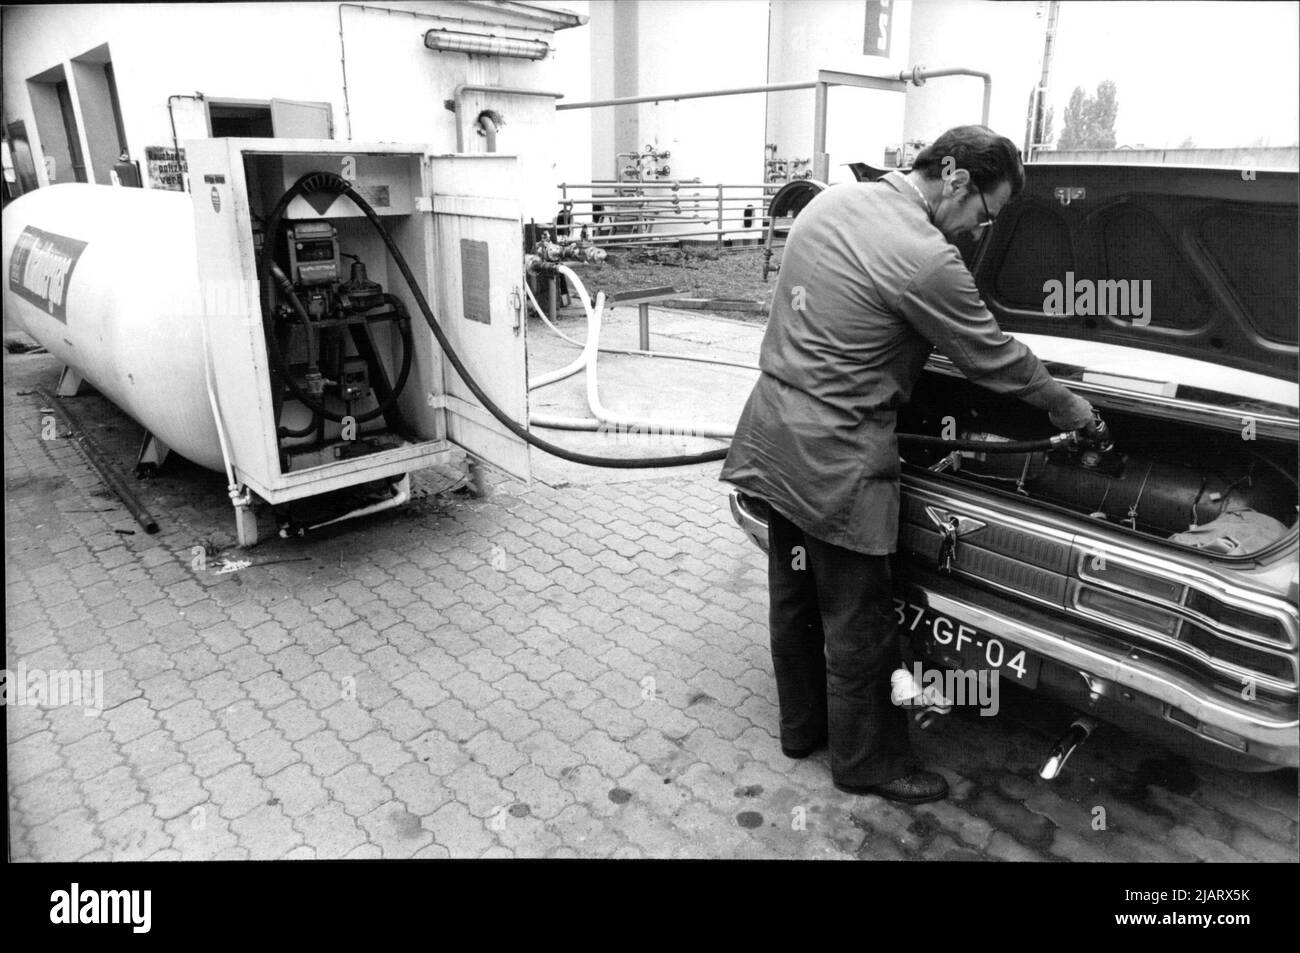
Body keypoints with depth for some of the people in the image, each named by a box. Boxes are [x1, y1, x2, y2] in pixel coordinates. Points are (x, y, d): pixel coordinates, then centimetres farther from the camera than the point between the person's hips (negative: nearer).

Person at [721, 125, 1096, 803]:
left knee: (794, 592, 21)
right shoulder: (925, 260, -19)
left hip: (772, 434, 9)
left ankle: (802, 725, 40)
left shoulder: (832, 200, 6)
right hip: (832, 459, -9)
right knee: (857, 620, 9)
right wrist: (1067, 408, 11)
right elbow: (997, 359, -7)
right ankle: (866, 761, 29)